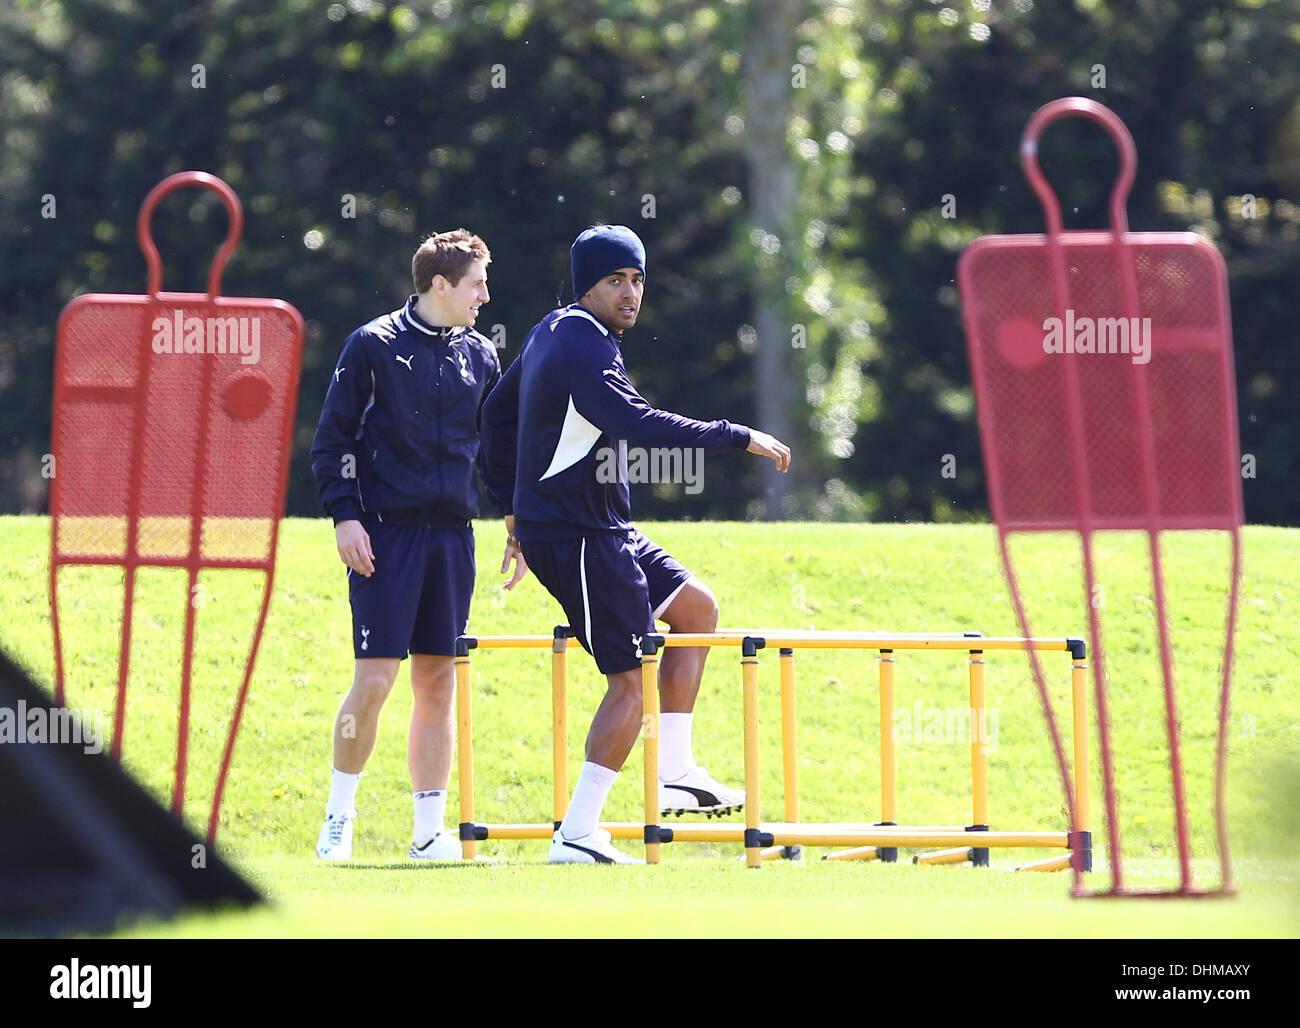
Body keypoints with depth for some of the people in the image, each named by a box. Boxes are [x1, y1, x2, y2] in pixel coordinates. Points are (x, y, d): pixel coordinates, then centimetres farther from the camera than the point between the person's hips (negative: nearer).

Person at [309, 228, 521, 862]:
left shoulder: (480, 356, 12)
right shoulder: (373, 346, -3)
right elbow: (333, 437, -1)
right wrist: (344, 516, -10)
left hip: (452, 534, 5)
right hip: (386, 531, -5)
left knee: (438, 682, 5)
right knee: (375, 679, -9)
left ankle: (429, 831, 9)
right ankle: (339, 816, 7)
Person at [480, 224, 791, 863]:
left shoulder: (551, 334, 12)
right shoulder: (583, 348, -20)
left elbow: (497, 412, 23)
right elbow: (635, 424, -35)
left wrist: (512, 507, 27)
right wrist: (739, 438, -29)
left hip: (604, 530, 11)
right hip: (576, 538, -11)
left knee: (696, 607, 21)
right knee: (634, 680, -10)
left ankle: (675, 774, 21)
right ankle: (576, 837, -11)